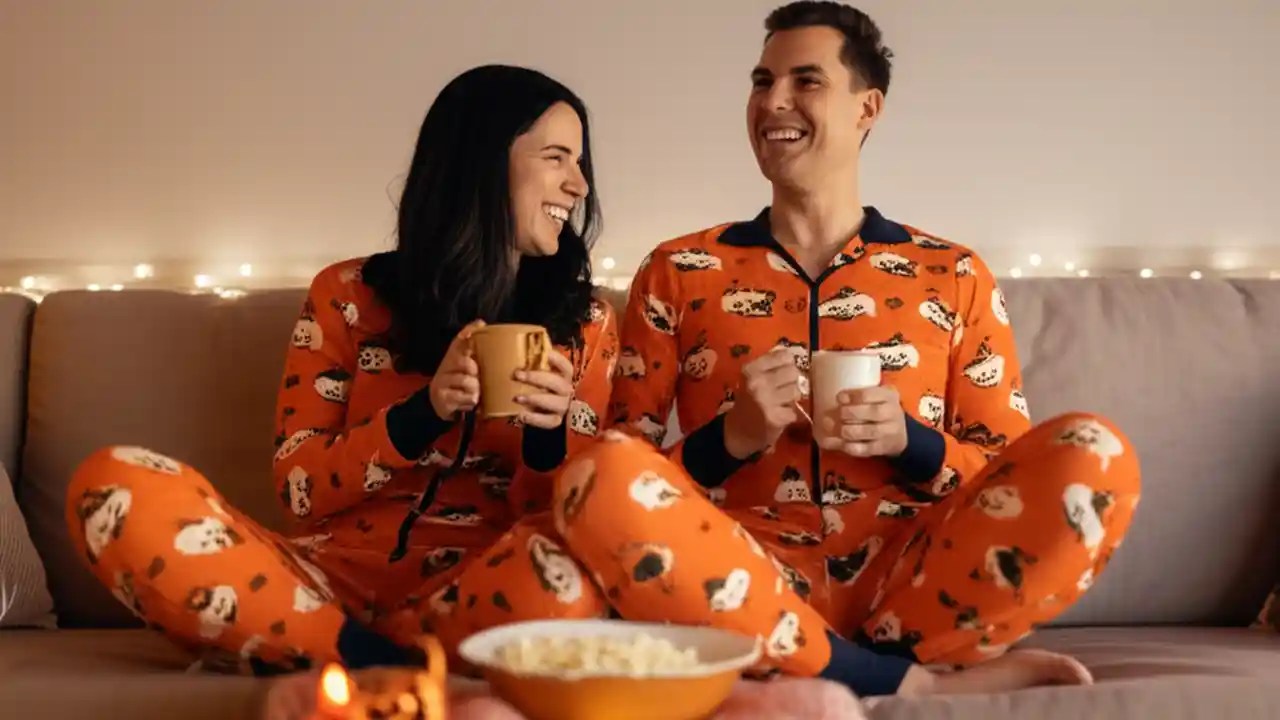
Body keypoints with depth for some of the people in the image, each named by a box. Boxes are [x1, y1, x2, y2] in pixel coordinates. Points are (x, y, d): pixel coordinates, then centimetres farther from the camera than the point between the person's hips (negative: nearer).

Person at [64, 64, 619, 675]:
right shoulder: (349, 295, 7)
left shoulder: (587, 324, 10)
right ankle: (388, 671, -19)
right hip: (338, 576, 0)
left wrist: (549, 437, -16)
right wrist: (424, 411, -14)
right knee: (115, 489, -22)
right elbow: (299, 489, 1)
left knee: (567, 572, -37)